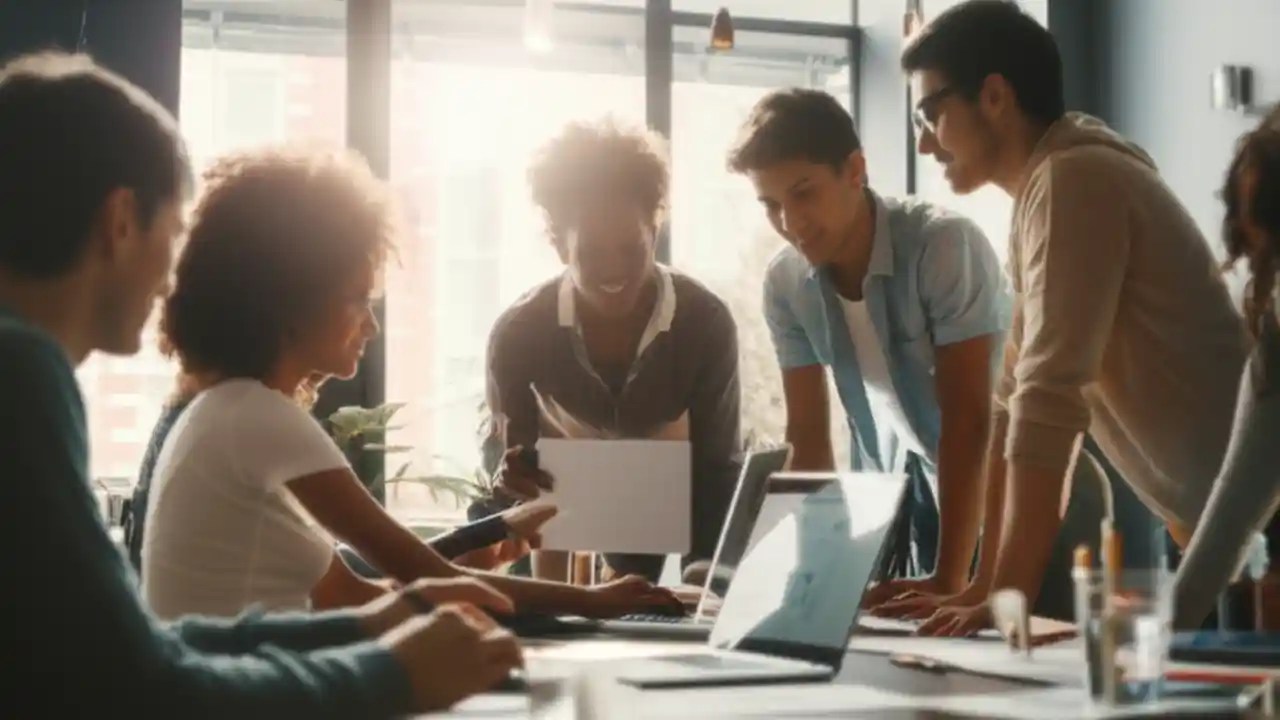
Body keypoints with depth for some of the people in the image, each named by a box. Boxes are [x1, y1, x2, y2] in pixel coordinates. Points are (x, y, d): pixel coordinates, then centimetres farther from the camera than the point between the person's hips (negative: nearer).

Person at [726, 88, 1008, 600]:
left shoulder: (946, 246, -24)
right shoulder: (784, 282, -9)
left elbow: (968, 418, -28)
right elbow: (807, 437, -4)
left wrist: (948, 581, -34)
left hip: (985, 491, -4)